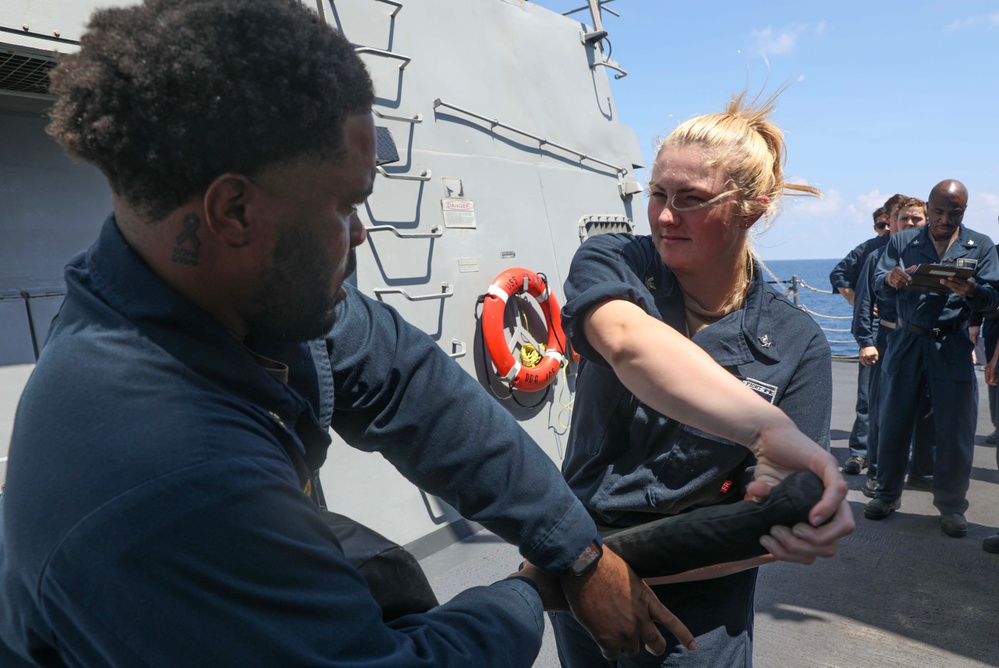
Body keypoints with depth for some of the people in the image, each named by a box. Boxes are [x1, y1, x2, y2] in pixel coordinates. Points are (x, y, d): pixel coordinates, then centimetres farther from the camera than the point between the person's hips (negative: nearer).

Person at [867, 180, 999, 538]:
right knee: (894, 422, 7)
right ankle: (887, 494, 22)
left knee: (955, 431, 3)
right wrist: (891, 279, -26)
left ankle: (951, 506, 20)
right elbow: (879, 284, -2)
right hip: (906, 343, 0)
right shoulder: (902, 242, 7)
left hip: (953, 348, 0)